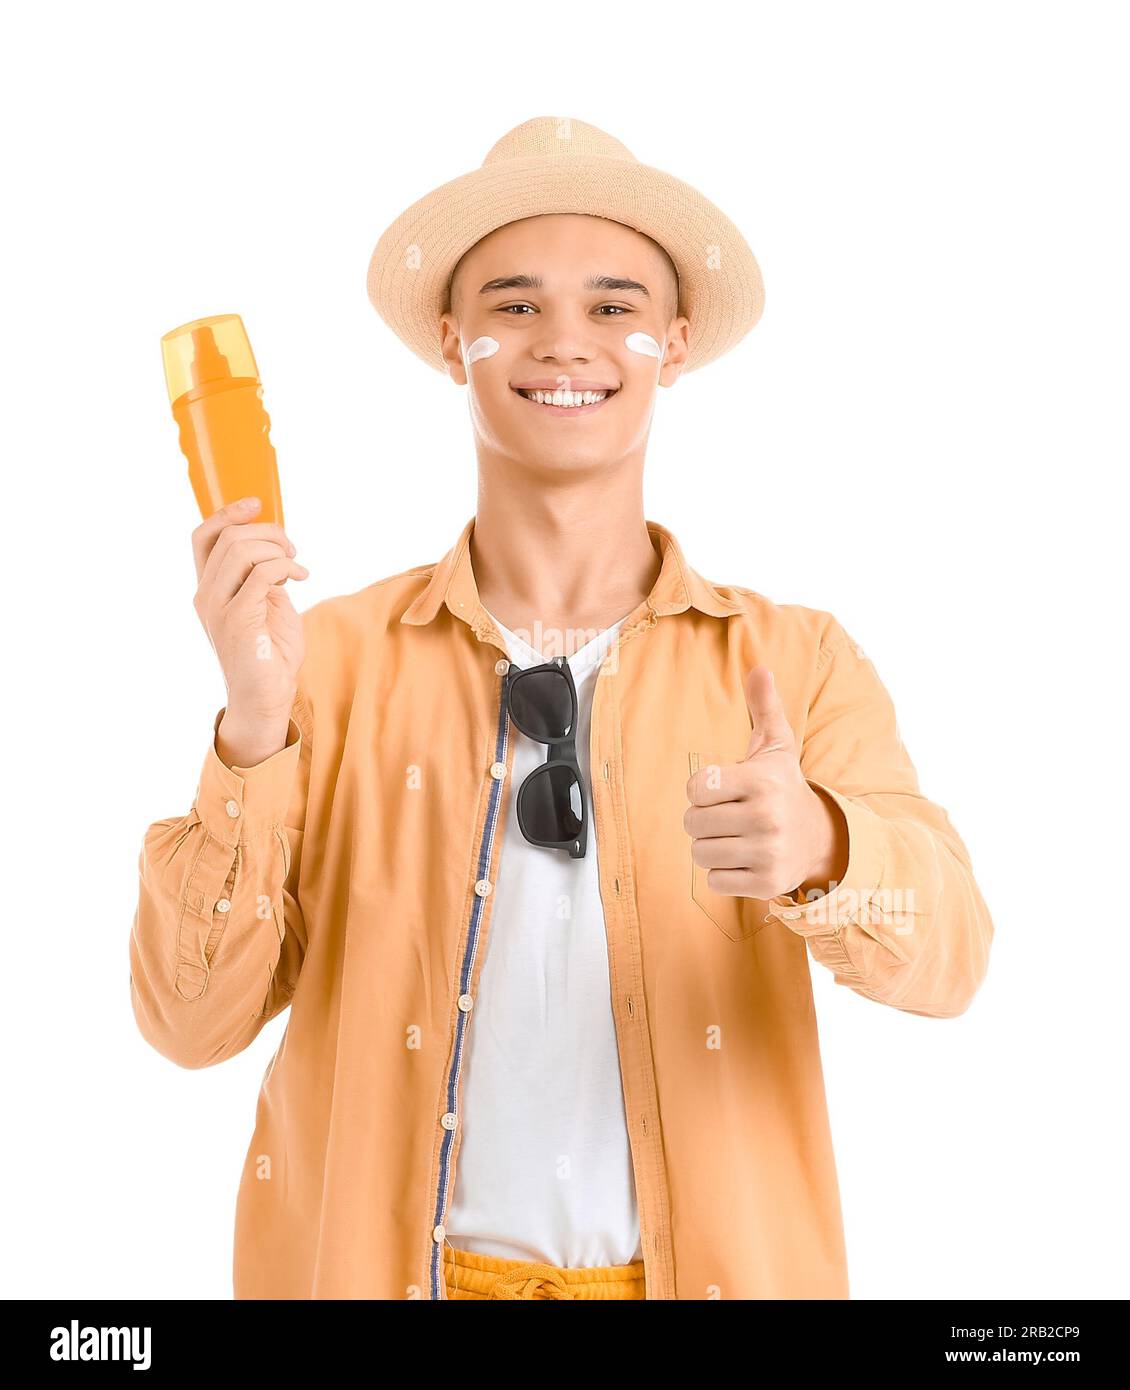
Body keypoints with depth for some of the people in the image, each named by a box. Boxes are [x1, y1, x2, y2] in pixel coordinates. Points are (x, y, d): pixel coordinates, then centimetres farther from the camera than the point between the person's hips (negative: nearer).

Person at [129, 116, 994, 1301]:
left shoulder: (799, 660, -5)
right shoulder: (334, 657, -6)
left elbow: (947, 959, -16)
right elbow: (191, 1021, -9)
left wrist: (816, 846, -36)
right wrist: (254, 732, -24)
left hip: (711, 1264, 1)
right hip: (383, 1263, 0)